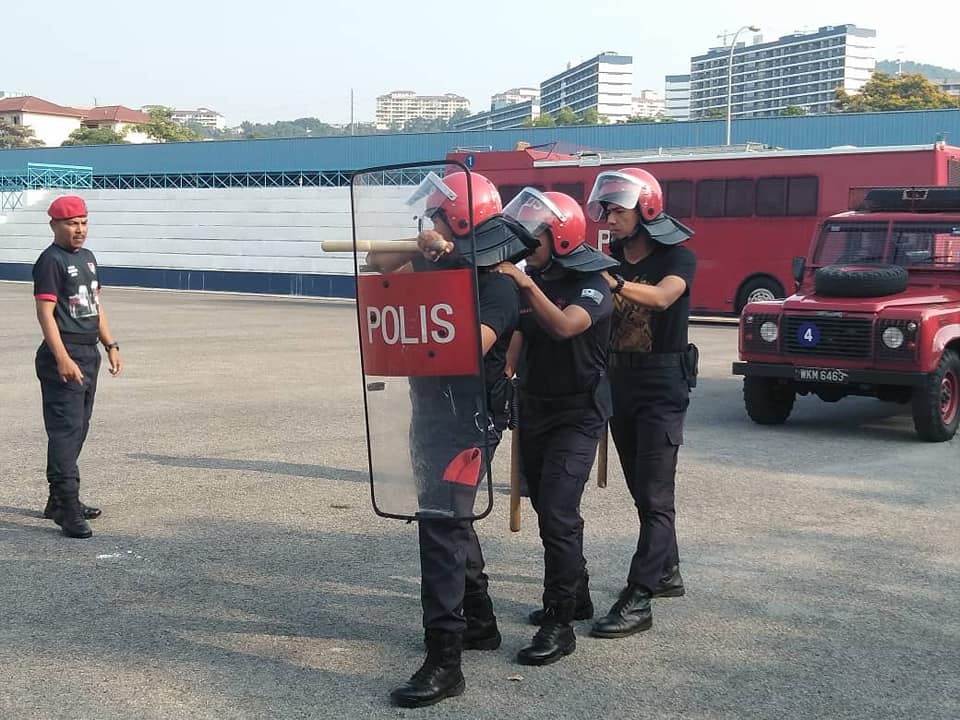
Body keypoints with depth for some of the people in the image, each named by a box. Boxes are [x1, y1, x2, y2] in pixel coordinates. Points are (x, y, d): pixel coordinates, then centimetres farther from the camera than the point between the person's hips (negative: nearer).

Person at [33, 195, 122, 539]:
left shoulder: (87, 257, 16)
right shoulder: (51, 260, -11)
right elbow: (45, 312, -18)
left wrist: (111, 346, 19)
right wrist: (62, 359, -26)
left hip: (89, 354, 9)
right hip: (63, 357, -9)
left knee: (78, 429, 14)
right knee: (66, 429, -11)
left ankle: (60, 500, 24)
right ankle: (66, 507, -12)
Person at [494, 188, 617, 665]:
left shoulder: (591, 284, -13)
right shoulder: (526, 279, 5)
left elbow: (564, 326, -33)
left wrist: (528, 284, -38)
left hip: (576, 414, -7)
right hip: (533, 407, 7)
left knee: (557, 513, -15)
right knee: (547, 510, 16)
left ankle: (560, 624, -9)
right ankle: (576, 597, 33)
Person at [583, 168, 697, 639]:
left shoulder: (676, 256, -9)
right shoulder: (609, 257, 7)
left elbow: (662, 296, -31)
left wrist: (612, 282, -46)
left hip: (662, 386, -6)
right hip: (619, 380, 6)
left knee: (654, 494, -9)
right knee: (641, 488, 16)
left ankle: (638, 600, -12)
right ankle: (667, 572, 31)